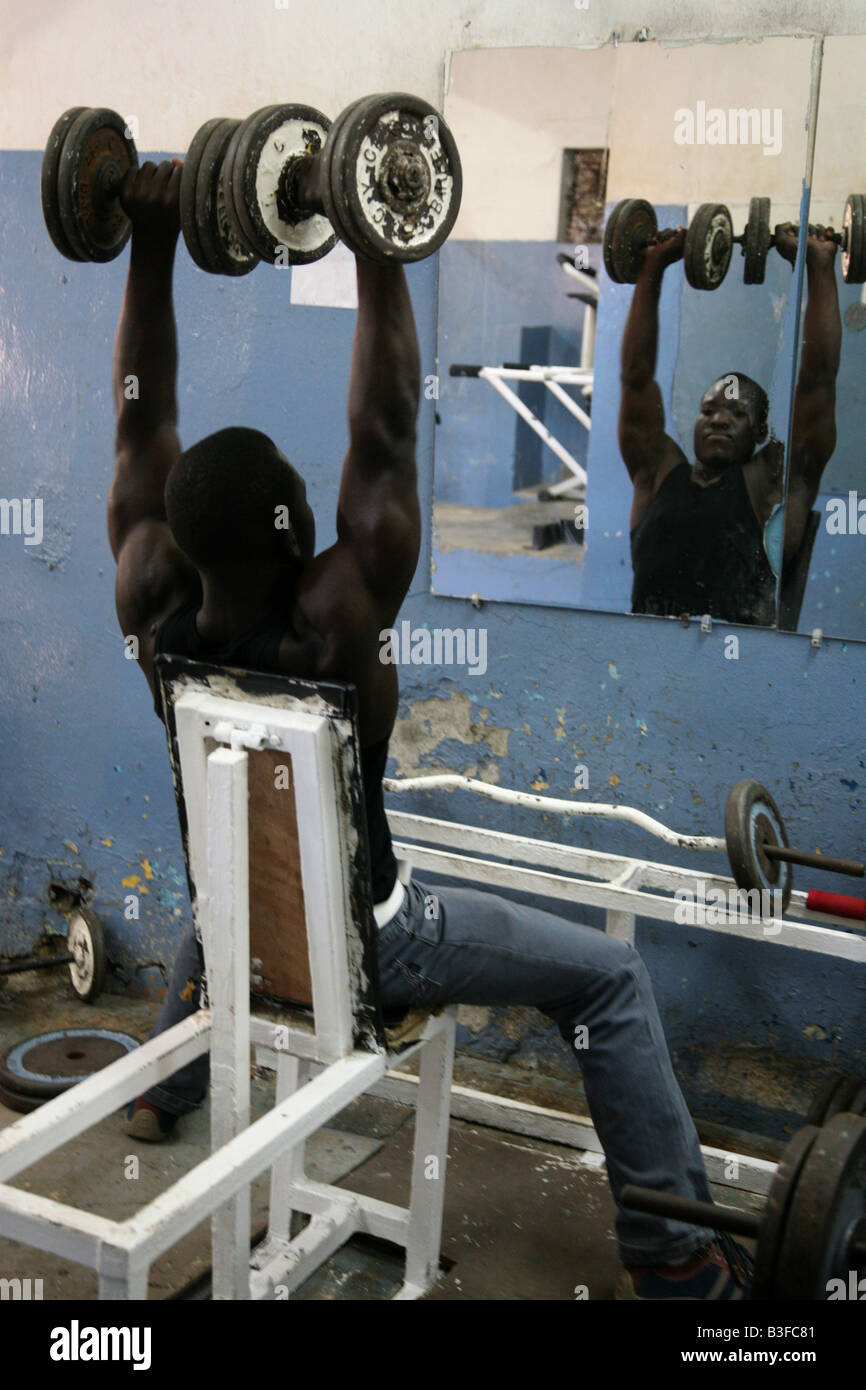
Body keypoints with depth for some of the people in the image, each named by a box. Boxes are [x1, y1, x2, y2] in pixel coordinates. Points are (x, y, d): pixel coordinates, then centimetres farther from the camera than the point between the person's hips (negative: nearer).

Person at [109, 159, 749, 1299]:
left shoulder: (152, 609, -17)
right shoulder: (332, 624, -30)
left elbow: (142, 428, -12)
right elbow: (384, 439, -29)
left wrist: (151, 249, -13)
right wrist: (379, 261, -27)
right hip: (360, 941, -5)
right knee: (608, 977, 5)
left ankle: (165, 1090, 53)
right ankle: (673, 1254, 9)